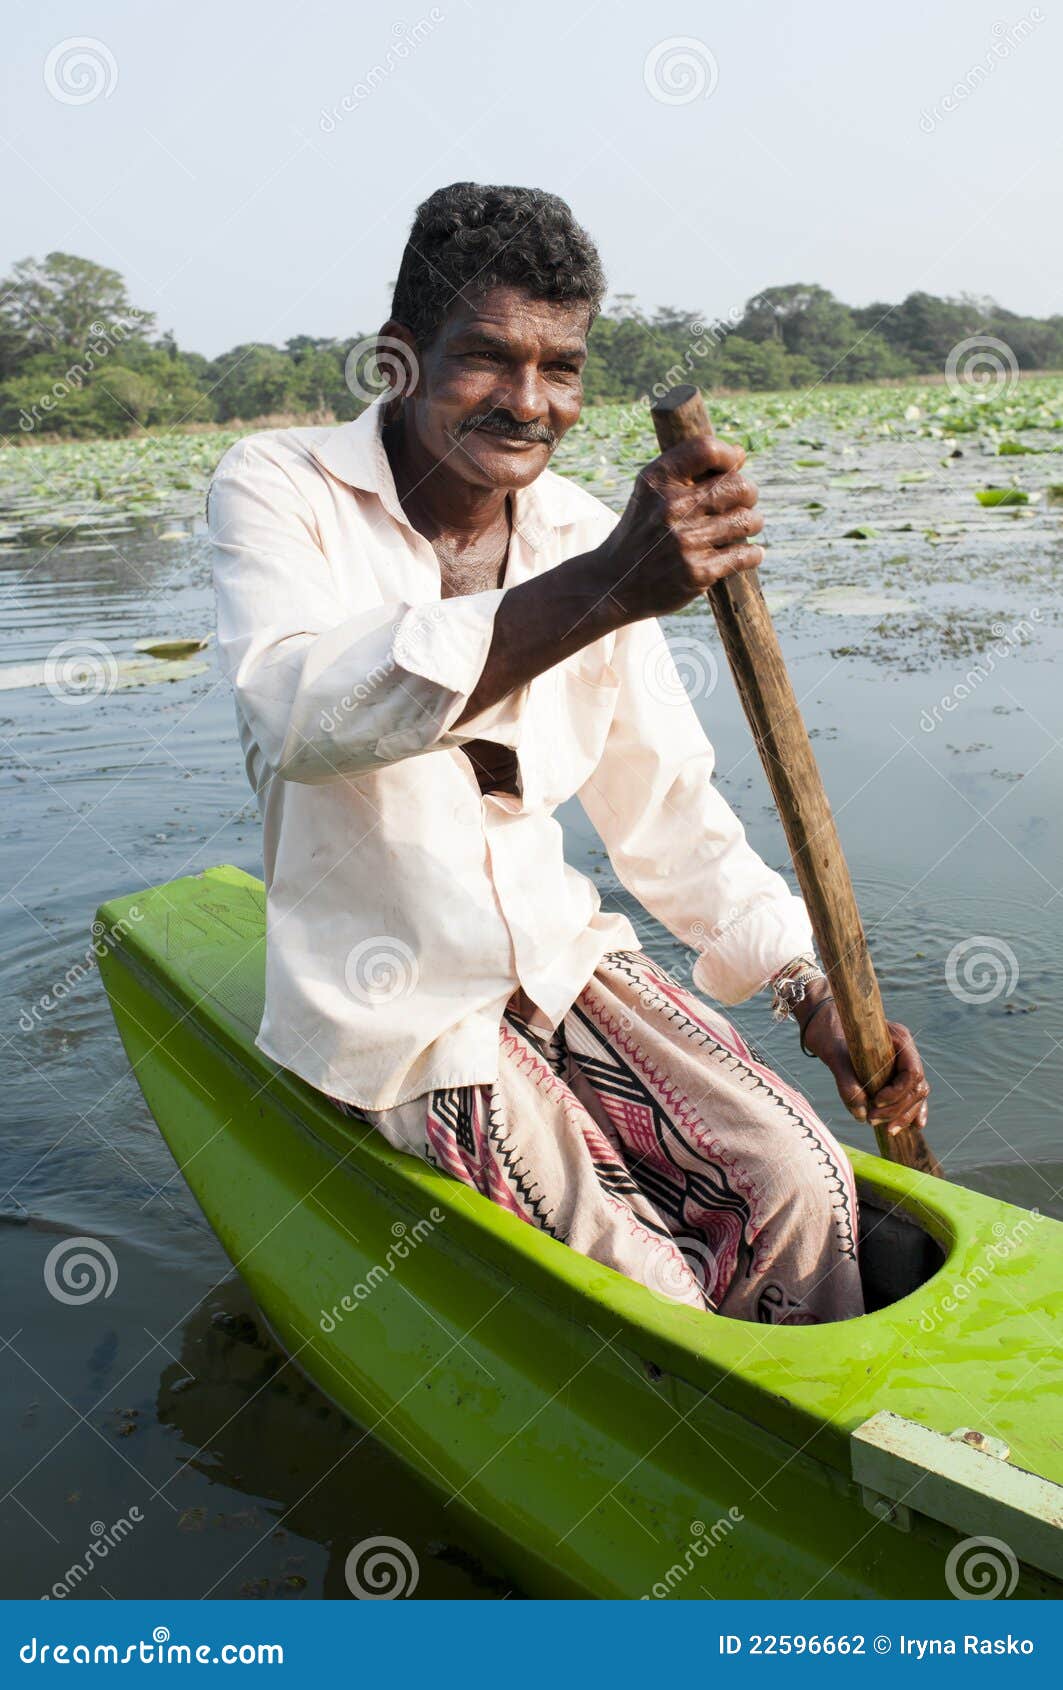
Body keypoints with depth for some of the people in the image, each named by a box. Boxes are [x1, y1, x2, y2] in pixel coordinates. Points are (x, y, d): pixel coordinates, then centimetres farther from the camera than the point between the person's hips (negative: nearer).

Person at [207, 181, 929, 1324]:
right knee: (654, 1293, -13)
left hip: (561, 955, 5)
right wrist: (599, 591, -43)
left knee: (801, 1180, -9)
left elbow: (664, 805, 7)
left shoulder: (588, 539, 3)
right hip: (392, 1006, -4)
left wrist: (810, 989, -3)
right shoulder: (276, 489, -11)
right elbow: (299, 713, -34)